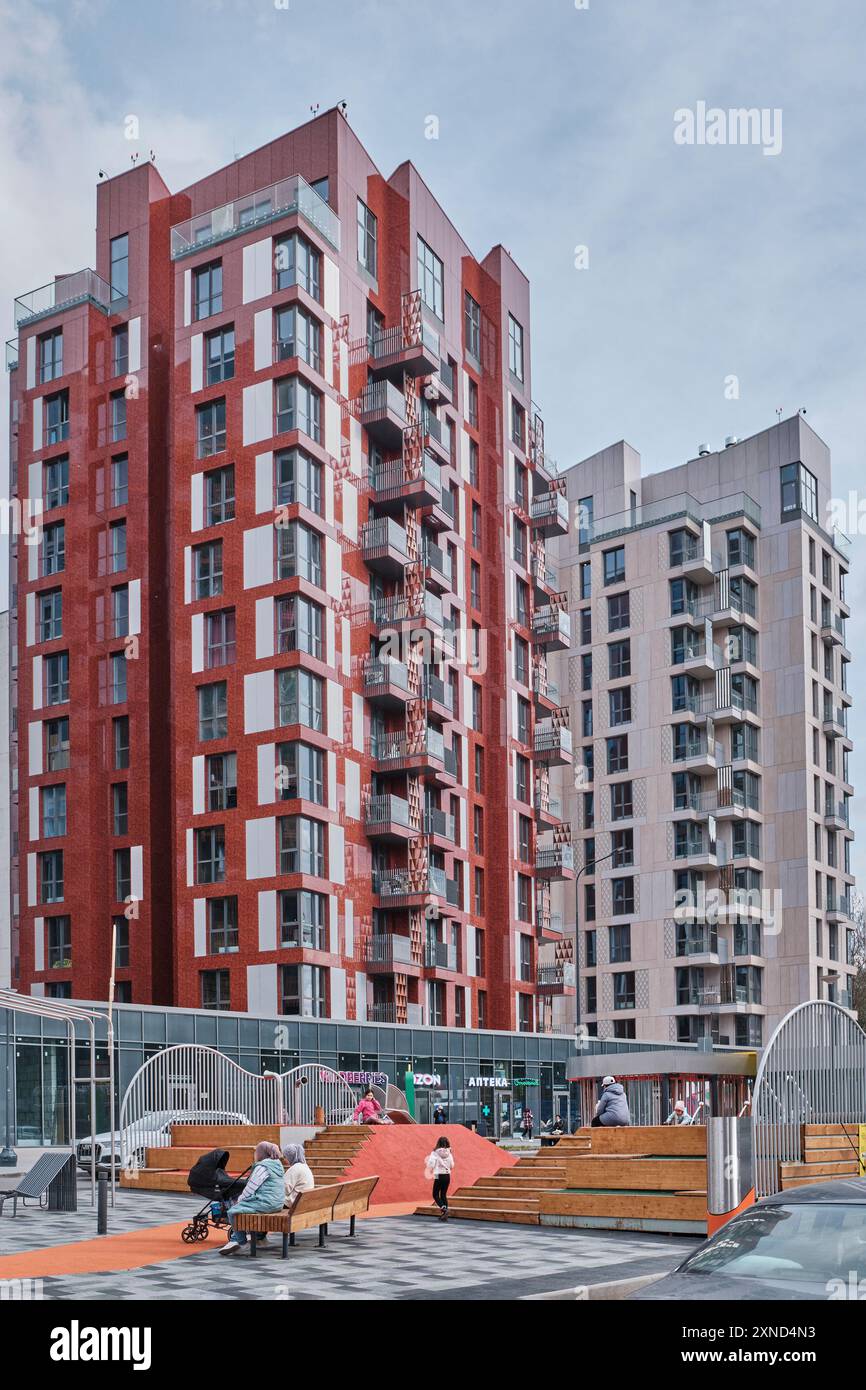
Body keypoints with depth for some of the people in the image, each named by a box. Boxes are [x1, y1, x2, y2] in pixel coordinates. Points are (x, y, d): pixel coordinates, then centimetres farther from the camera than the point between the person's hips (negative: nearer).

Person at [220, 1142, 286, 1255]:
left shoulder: (262, 1167, -14)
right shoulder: (277, 1164, 15)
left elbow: (250, 1188, -13)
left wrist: (239, 1200, 3)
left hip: (265, 1203, -10)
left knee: (233, 1211, -6)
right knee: (242, 1205, 24)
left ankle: (239, 1240, 8)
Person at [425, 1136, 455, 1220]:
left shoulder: (435, 1153, -11)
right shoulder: (449, 1154, 0)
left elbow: (431, 1165, -15)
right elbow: (452, 1166, 7)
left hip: (438, 1176, -4)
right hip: (447, 1176, 4)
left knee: (436, 1194, 7)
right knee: (443, 1194, 14)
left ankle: (444, 1209, -15)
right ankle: (444, 1214, 12)